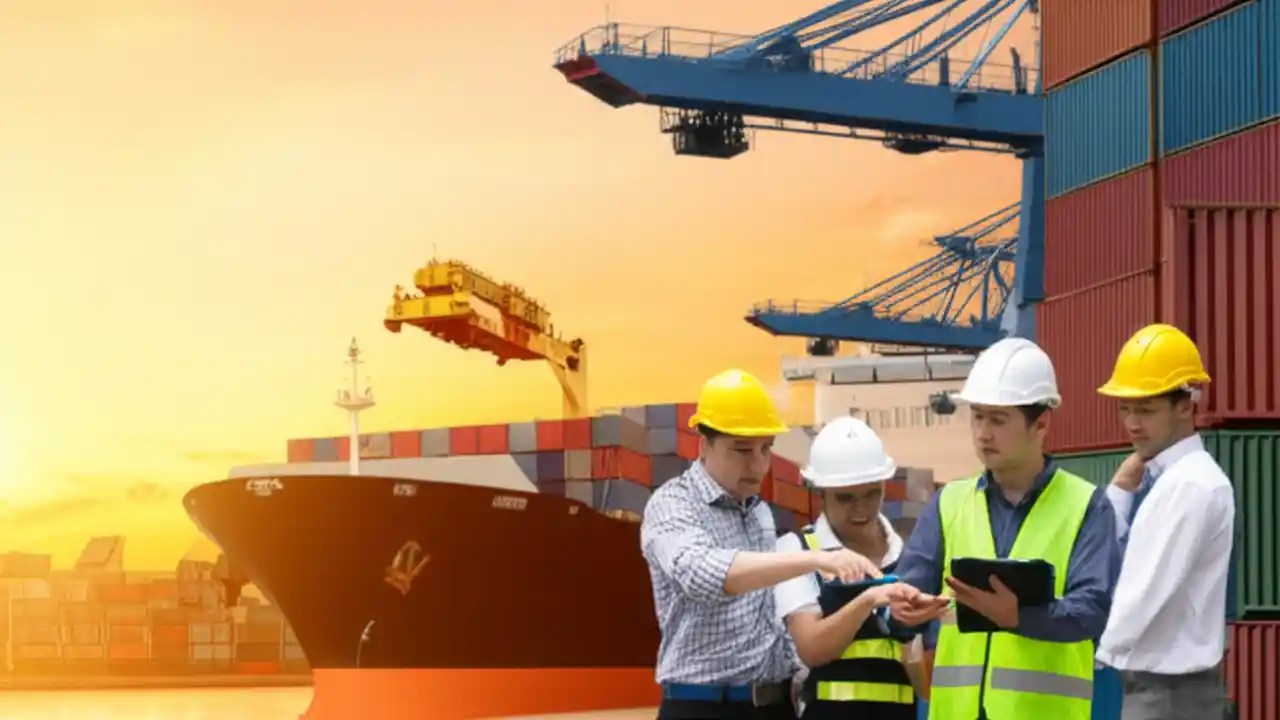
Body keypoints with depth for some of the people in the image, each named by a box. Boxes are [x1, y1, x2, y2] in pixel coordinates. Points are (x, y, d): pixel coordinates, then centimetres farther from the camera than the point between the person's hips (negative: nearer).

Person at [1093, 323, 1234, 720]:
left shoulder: (1191, 485, -16)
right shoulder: (1161, 480, 12)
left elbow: (1150, 589, -22)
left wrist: (1094, 652, -13)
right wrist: (1120, 490, 0)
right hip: (1152, 683, 9)